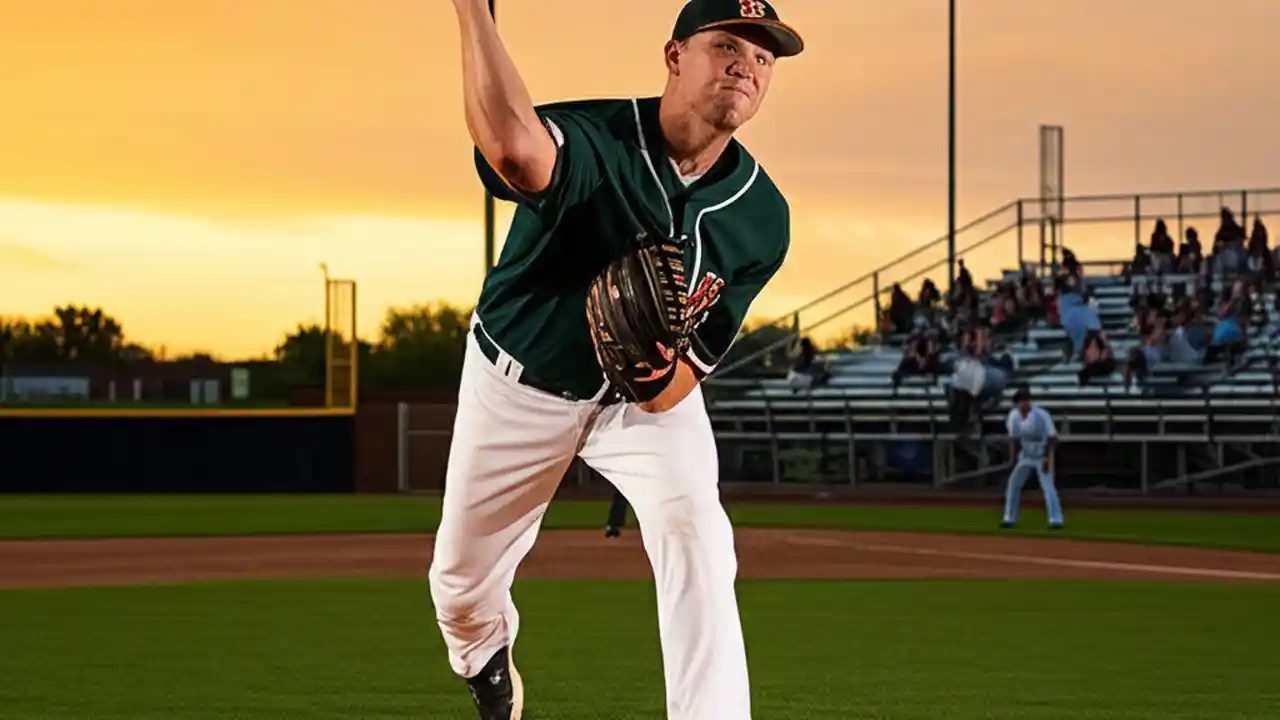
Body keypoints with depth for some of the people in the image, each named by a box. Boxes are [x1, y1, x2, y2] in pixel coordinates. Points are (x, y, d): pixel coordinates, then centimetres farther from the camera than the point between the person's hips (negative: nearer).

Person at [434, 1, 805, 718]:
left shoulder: (762, 219, -21)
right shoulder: (591, 141, -33)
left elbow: (683, 383, -18)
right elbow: (514, 150, -62)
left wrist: (659, 375, -42)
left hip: (651, 395, 1)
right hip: (520, 381, -1)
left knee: (696, 537, -27)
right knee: (461, 576, 16)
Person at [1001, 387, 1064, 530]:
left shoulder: (1041, 415, -22)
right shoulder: (1014, 416, -6)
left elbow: (1052, 438, -18)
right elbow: (1014, 438, 5)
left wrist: (1047, 458, -23)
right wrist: (1012, 458, -1)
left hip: (1042, 456, -6)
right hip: (1025, 456, 6)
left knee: (1047, 485, -18)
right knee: (1013, 484, 5)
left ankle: (1056, 519, -18)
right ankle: (1010, 518, 16)